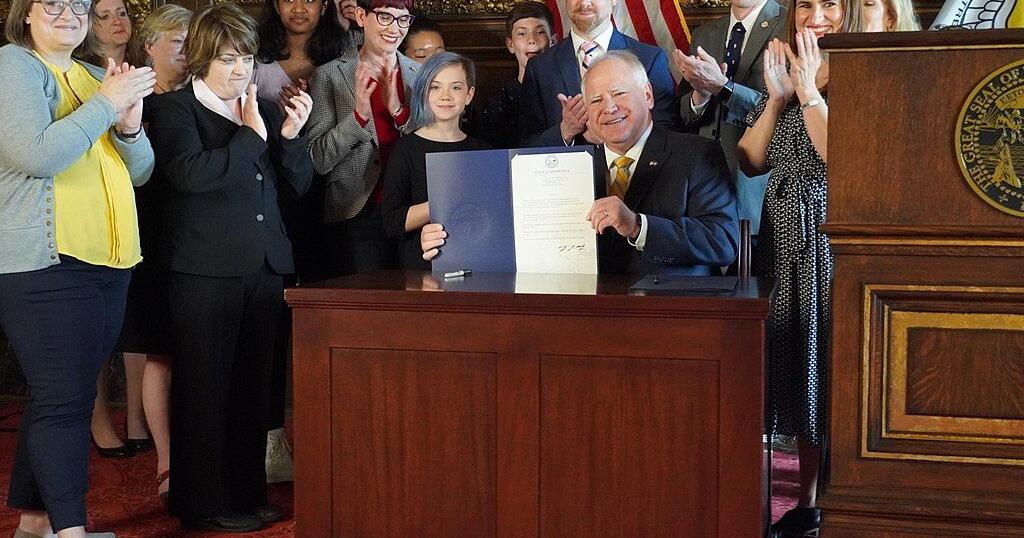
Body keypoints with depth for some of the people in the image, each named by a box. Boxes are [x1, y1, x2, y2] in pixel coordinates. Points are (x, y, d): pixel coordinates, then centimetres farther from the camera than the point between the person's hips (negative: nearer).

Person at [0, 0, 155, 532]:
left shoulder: (95, 77, 18)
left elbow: (139, 171, 15)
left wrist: (129, 126, -5)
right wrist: (106, 104, -14)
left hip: (106, 262, 7)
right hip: (44, 265, -7)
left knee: (57, 397, 11)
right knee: (64, 399, -8)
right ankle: (69, 526, -4)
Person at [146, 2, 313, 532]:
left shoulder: (263, 109, 15)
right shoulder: (174, 109, -2)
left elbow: (298, 184, 13)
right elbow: (191, 173, -19)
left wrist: (290, 135, -3)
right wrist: (250, 135, -14)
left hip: (265, 266, 6)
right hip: (206, 269, -5)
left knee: (253, 385, 10)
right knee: (206, 386, 1)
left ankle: (247, 492, 20)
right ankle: (203, 503, 10)